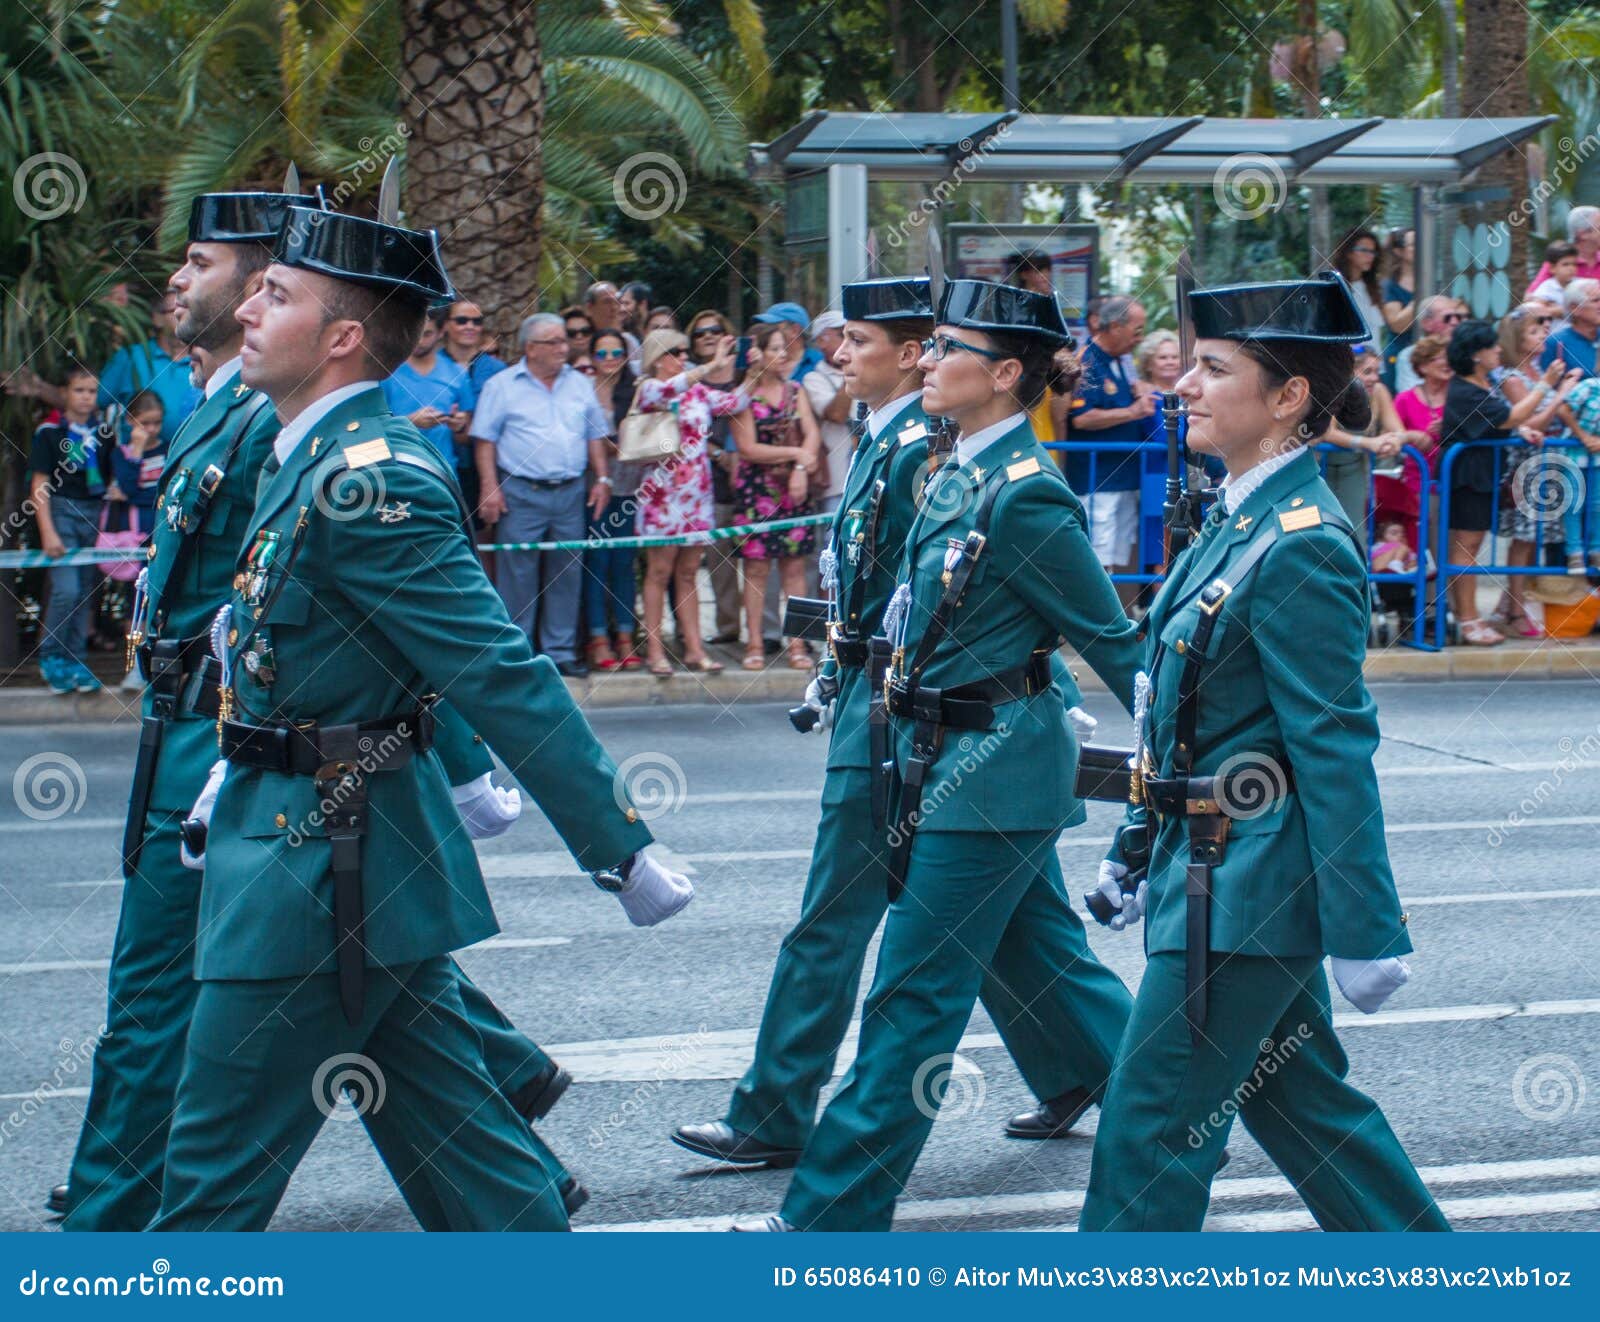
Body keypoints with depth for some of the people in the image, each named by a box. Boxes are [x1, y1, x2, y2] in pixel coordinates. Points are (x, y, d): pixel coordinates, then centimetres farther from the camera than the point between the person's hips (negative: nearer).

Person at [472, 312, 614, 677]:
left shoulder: (580, 385, 13)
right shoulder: (503, 386, 0)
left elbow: (595, 436, 18)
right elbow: (485, 440, -2)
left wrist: (602, 479, 8)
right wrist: (490, 488, -9)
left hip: (570, 493, 4)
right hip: (521, 494, -4)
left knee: (566, 574, 6)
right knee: (518, 575, -3)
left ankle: (561, 651, 13)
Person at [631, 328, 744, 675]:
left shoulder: (698, 392, 13)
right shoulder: (650, 390, -4)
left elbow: (734, 402, 9)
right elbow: (666, 391, -25)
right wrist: (711, 368, -34)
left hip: (697, 492, 5)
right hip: (662, 492, -5)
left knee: (689, 573, 8)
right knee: (660, 572, -3)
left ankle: (693, 647, 9)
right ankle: (654, 650, 0)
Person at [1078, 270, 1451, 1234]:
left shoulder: (1302, 546, -19)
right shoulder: (1241, 519, 10)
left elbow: (1338, 754, -20)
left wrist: (1365, 935, -19)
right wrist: (1138, 853, 22)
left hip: (1249, 886, -10)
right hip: (1213, 868, 10)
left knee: (1155, 1123, -1)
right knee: (1299, 1100, 19)